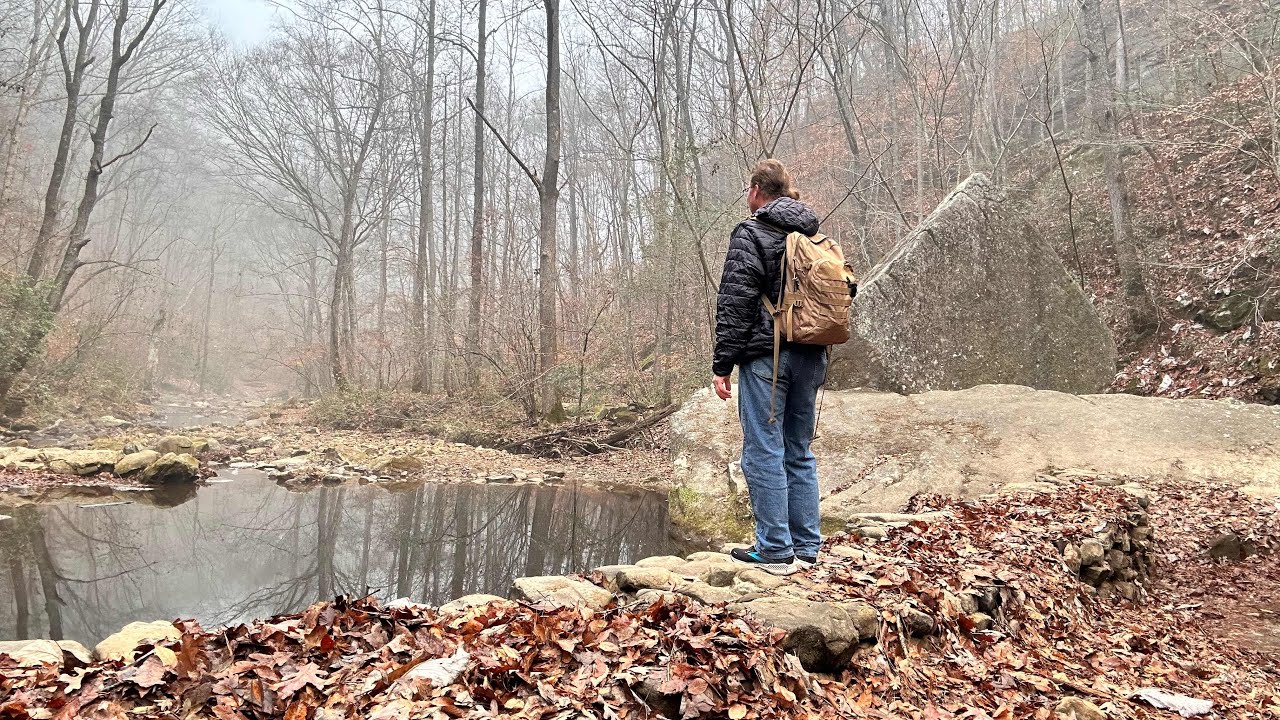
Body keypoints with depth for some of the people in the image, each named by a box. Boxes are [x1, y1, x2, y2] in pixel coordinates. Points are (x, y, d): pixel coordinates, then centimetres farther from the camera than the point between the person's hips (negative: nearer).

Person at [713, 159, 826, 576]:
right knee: (799, 452, 13)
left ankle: (776, 551, 1)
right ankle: (806, 548, 18)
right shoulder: (815, 237, 16)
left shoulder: (751, 233, -6)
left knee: (764, 454, -2)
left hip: (765, 357, -7)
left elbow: (735, 304, -13)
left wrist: (723, 364, -10)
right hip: (811, 356, 8)